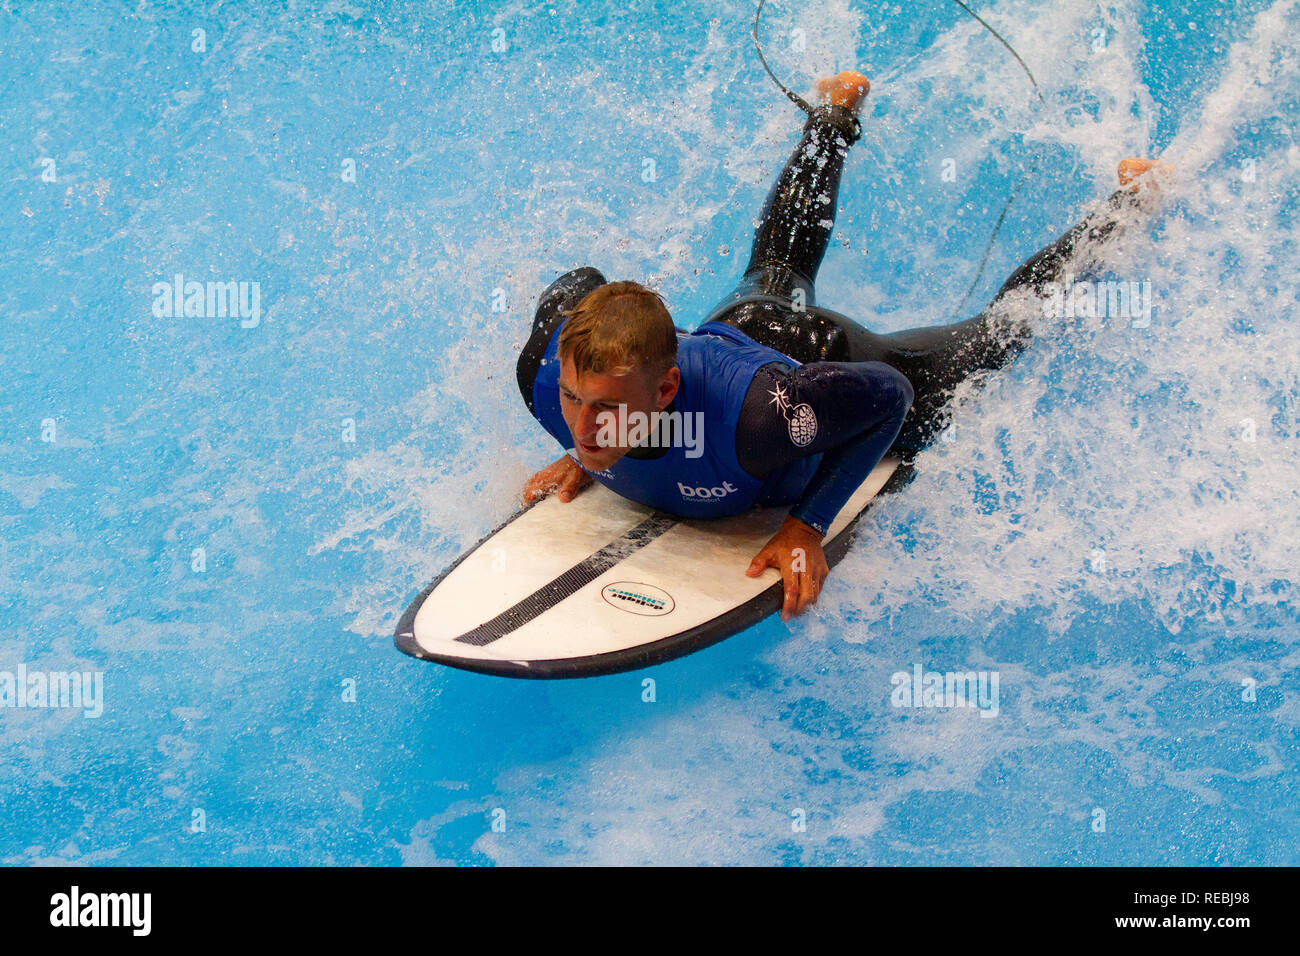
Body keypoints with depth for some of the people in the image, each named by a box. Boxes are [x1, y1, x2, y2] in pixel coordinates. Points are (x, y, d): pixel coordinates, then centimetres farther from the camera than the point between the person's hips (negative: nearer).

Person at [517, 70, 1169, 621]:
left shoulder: (752, 413, -50)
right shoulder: (547, 373, -35)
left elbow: (887, 394, -35)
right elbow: (575, 288, -13)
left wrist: (808, 526, -37)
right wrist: (582, 458, -15)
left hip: (824, 357, -4)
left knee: (1000, 334, 23)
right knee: (776, 270, 39)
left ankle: (1128, 204, 45)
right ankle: (834, 115, 61)